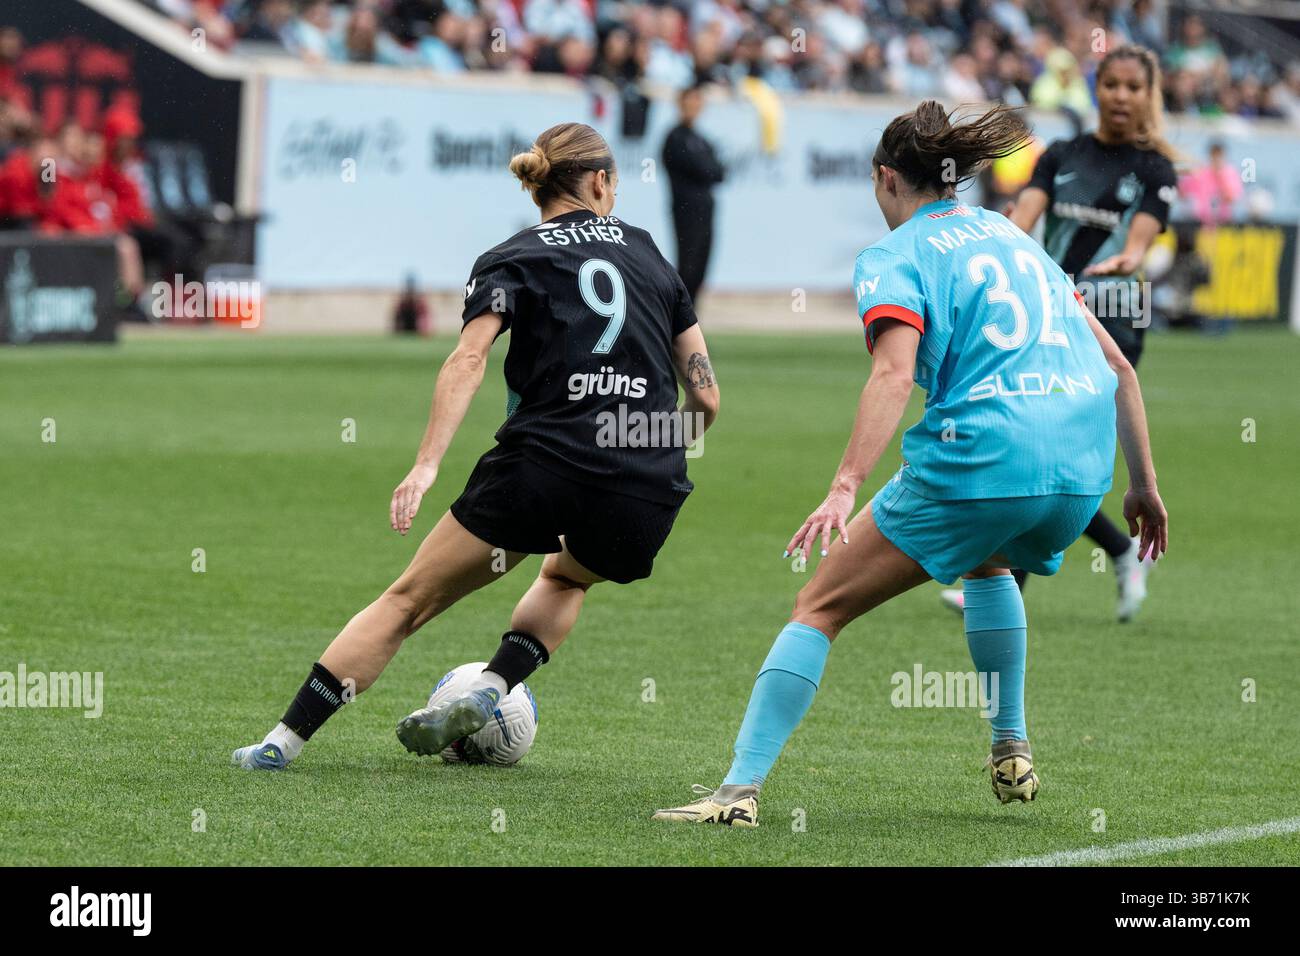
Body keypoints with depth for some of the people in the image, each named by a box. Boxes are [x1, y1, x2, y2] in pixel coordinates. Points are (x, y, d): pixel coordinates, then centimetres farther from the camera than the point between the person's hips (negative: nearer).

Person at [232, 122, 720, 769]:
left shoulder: (512, 260, 10)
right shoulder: (648, 254, 19)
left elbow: (468, 360, -10)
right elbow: (706, 398, 15)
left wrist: (426, 465, -16)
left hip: (540, 464, -3)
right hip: (647, 502, 3)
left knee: (408, 599, 9)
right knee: (565, 578, 36)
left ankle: (284, 740, 3)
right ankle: (489, 690, 11)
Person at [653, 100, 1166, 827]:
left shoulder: (896, 257, 4)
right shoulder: (1017, 238, 24)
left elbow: (895, 373, -16)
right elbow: (1118, 366, 21)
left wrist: (846, 489, -24)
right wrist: (1143, 485, 25)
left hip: (980, 459, -6)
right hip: (1084, 467, 6)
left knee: (822, 606, 4)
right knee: (989, 557, 39)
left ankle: (742, 788, -5)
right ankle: (1013, 755, 37)